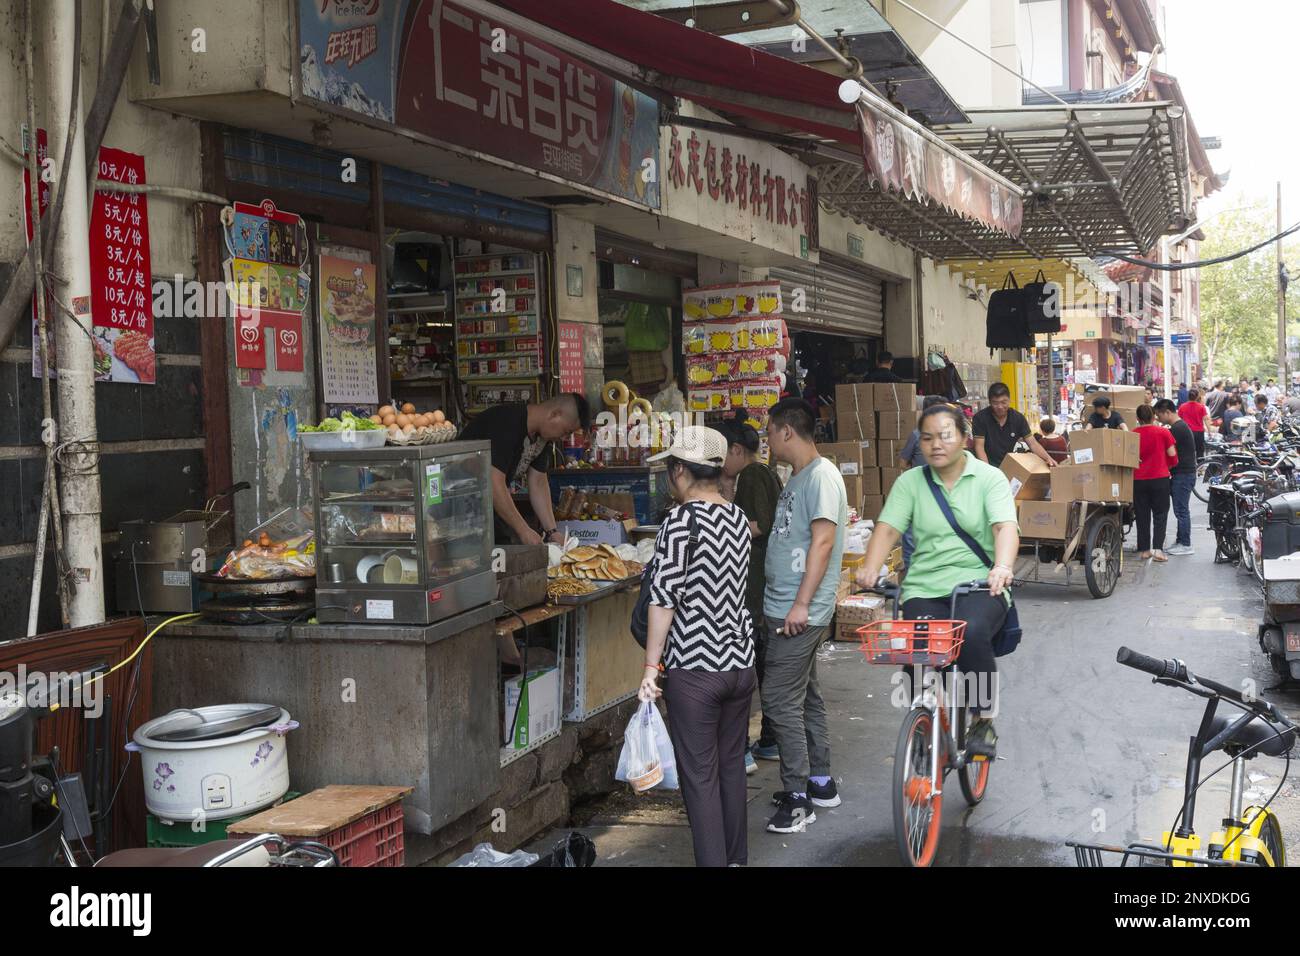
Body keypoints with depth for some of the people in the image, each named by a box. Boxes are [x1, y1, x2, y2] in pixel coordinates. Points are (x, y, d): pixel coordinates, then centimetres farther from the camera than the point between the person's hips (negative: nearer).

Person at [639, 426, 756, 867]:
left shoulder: (681, 520, -14)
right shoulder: (738, 516, 6)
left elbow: (663, 599, -16)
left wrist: (651, 668, -12)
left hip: (695, 668, -7)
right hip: (740, 661, 7)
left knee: (699, 776, 2)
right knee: (732, 765, 17)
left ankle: (713, 861, 6)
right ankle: (736, 857, 27)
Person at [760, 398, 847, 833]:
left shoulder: (821, 476, -14)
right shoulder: (798, 477, 16)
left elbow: (823, 541, -20)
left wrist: (801, 604, -23)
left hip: (801, 613, -10)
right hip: (783, 609, 10)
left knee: (780, 699, -10)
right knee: (804, 695, 16)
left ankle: (798, 796, -3)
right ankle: (821, 782, 26)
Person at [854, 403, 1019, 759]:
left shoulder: (989, 478, 3)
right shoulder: (909, 482, 9)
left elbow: (1005, 527, -13)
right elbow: (888, 528, -4)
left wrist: (1003, 566, -34)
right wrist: (870, 567, -24)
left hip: (979, 584, -2)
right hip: (924, 588, 2)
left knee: (972, 633, -33)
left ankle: (984, 721, -12)